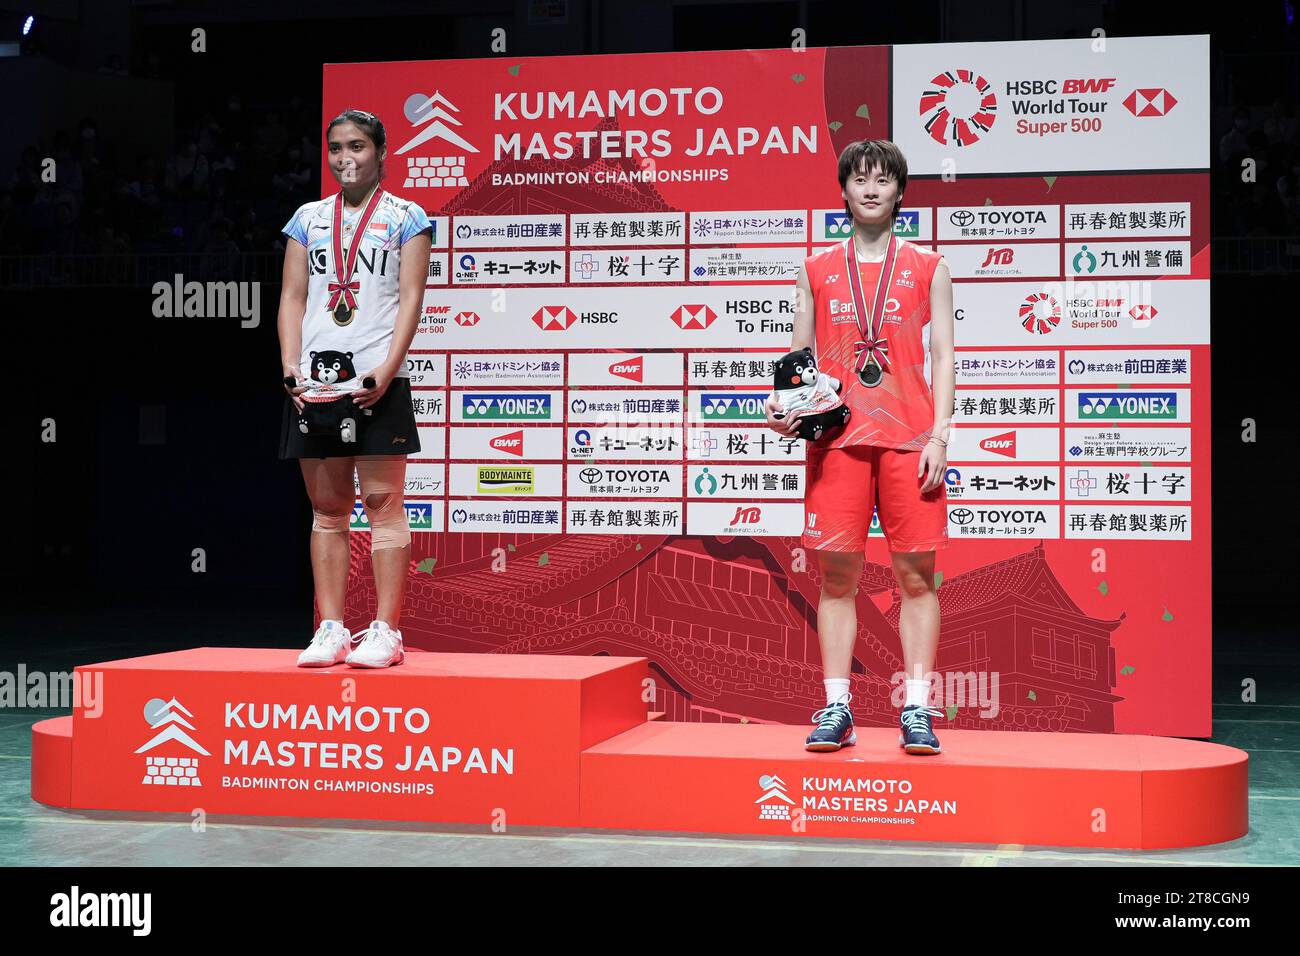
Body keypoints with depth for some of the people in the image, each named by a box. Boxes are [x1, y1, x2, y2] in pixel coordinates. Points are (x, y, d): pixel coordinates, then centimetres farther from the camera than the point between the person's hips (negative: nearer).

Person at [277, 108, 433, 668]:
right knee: (327, 510, 5)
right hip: (315, 382, 4)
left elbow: (410, 299, -3)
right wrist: (291, 367, -3)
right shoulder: (308, 218, 15)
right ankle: (331, 631, 8)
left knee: (383, 504, -5)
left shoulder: (405, 217, 5)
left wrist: (386, 371, -14)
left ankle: (385, 632, -3)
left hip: (378, 380, -4)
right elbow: (292, 297, 12)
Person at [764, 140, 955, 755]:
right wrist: (785, 407, -6)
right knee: (836, 575, 1)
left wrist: (938, 436, -5)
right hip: (837, 437, 1)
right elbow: (800, 357, 14)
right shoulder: (816, 270, 12)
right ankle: (836, 711, 6)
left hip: (909, 438, -1)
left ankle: (916, 711, 4)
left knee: (916, 575, -1)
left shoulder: (927, 268, 9)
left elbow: (942, 356, 5)